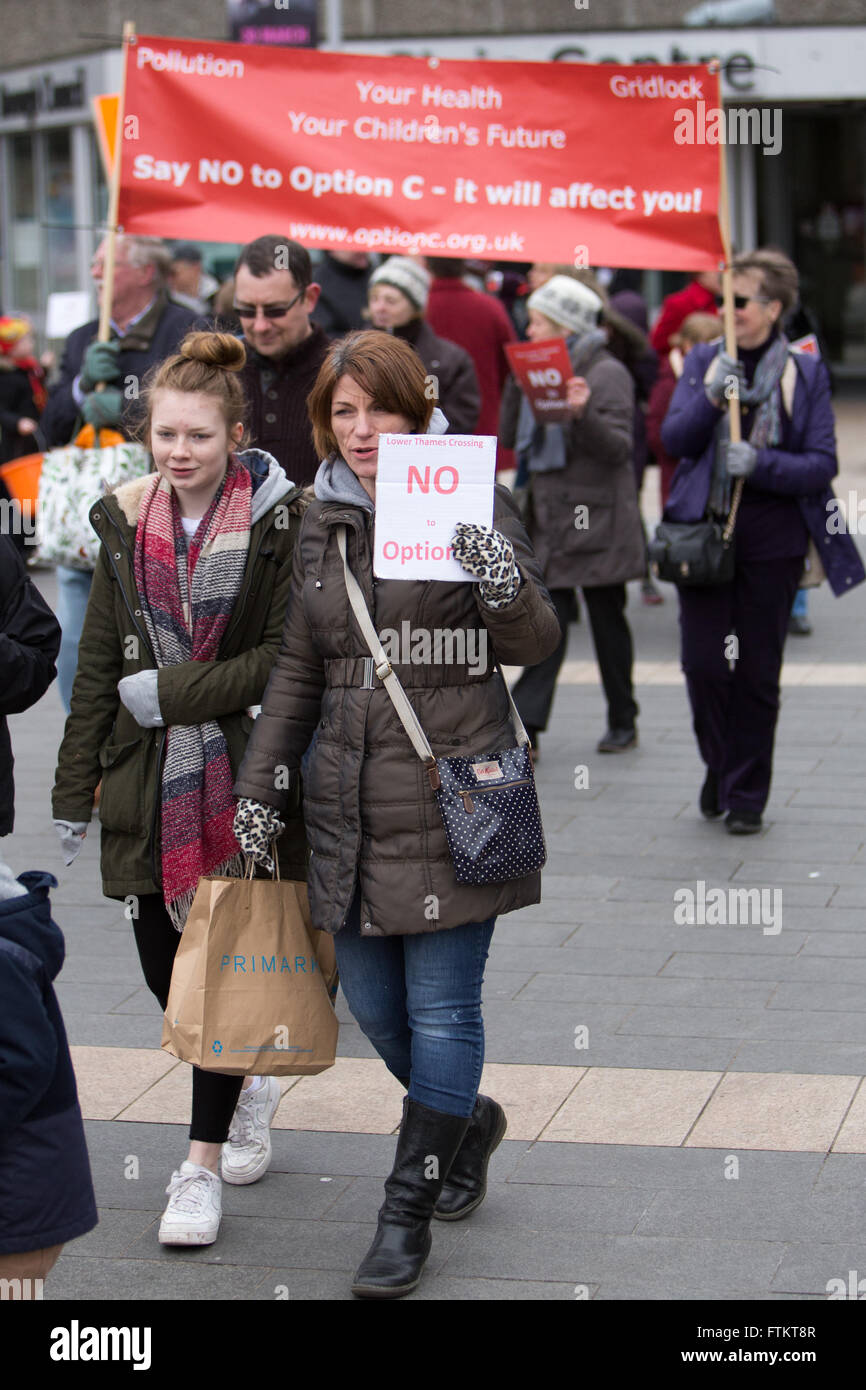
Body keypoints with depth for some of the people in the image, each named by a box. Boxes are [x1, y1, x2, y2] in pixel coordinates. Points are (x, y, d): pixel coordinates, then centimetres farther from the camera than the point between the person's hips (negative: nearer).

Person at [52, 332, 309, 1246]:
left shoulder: (278, 522, -7)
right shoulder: (127, 524, 6)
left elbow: (285, 657, -11)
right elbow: (98, 664, 9)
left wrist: (175, 691, -13)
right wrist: (74, 790, 9)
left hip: (241, 778, -4)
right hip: (149, 779, 4)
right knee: (164, 969, 7)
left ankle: (203, 1163, 9)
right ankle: (248, 1085, 35)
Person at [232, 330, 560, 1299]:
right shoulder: (320, 521, 9)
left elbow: (530, 646, -8)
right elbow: (298, 666, 16)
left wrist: (507, 586, -29)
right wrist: (258, 781, 11)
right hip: (349, 804, 5)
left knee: (442, 1009, -1)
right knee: (372, 1004, 11)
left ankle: (408, 1211, 11)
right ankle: (468, 1119, 38)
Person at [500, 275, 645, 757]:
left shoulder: (606, 374, -9)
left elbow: (619, 448, -15)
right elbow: (511, 435, 10)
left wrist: (584, 414, -31)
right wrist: (517, 385, -3)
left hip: (597, 522, -6)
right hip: (550, 520, 6)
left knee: (607, 621, 7)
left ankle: (623, 724, 20)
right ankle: (525, 726, -6)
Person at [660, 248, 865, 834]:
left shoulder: (805, 372, 0)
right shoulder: (704, 360, 7)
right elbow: (674, 438, -2)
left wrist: (761, 462, -19)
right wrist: (712, 397, -18)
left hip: (771, 540, -1)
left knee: (758, 672, 4)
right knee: (704, 663, -2)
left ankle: (747, 796, 16)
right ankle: (719, 769, 24)